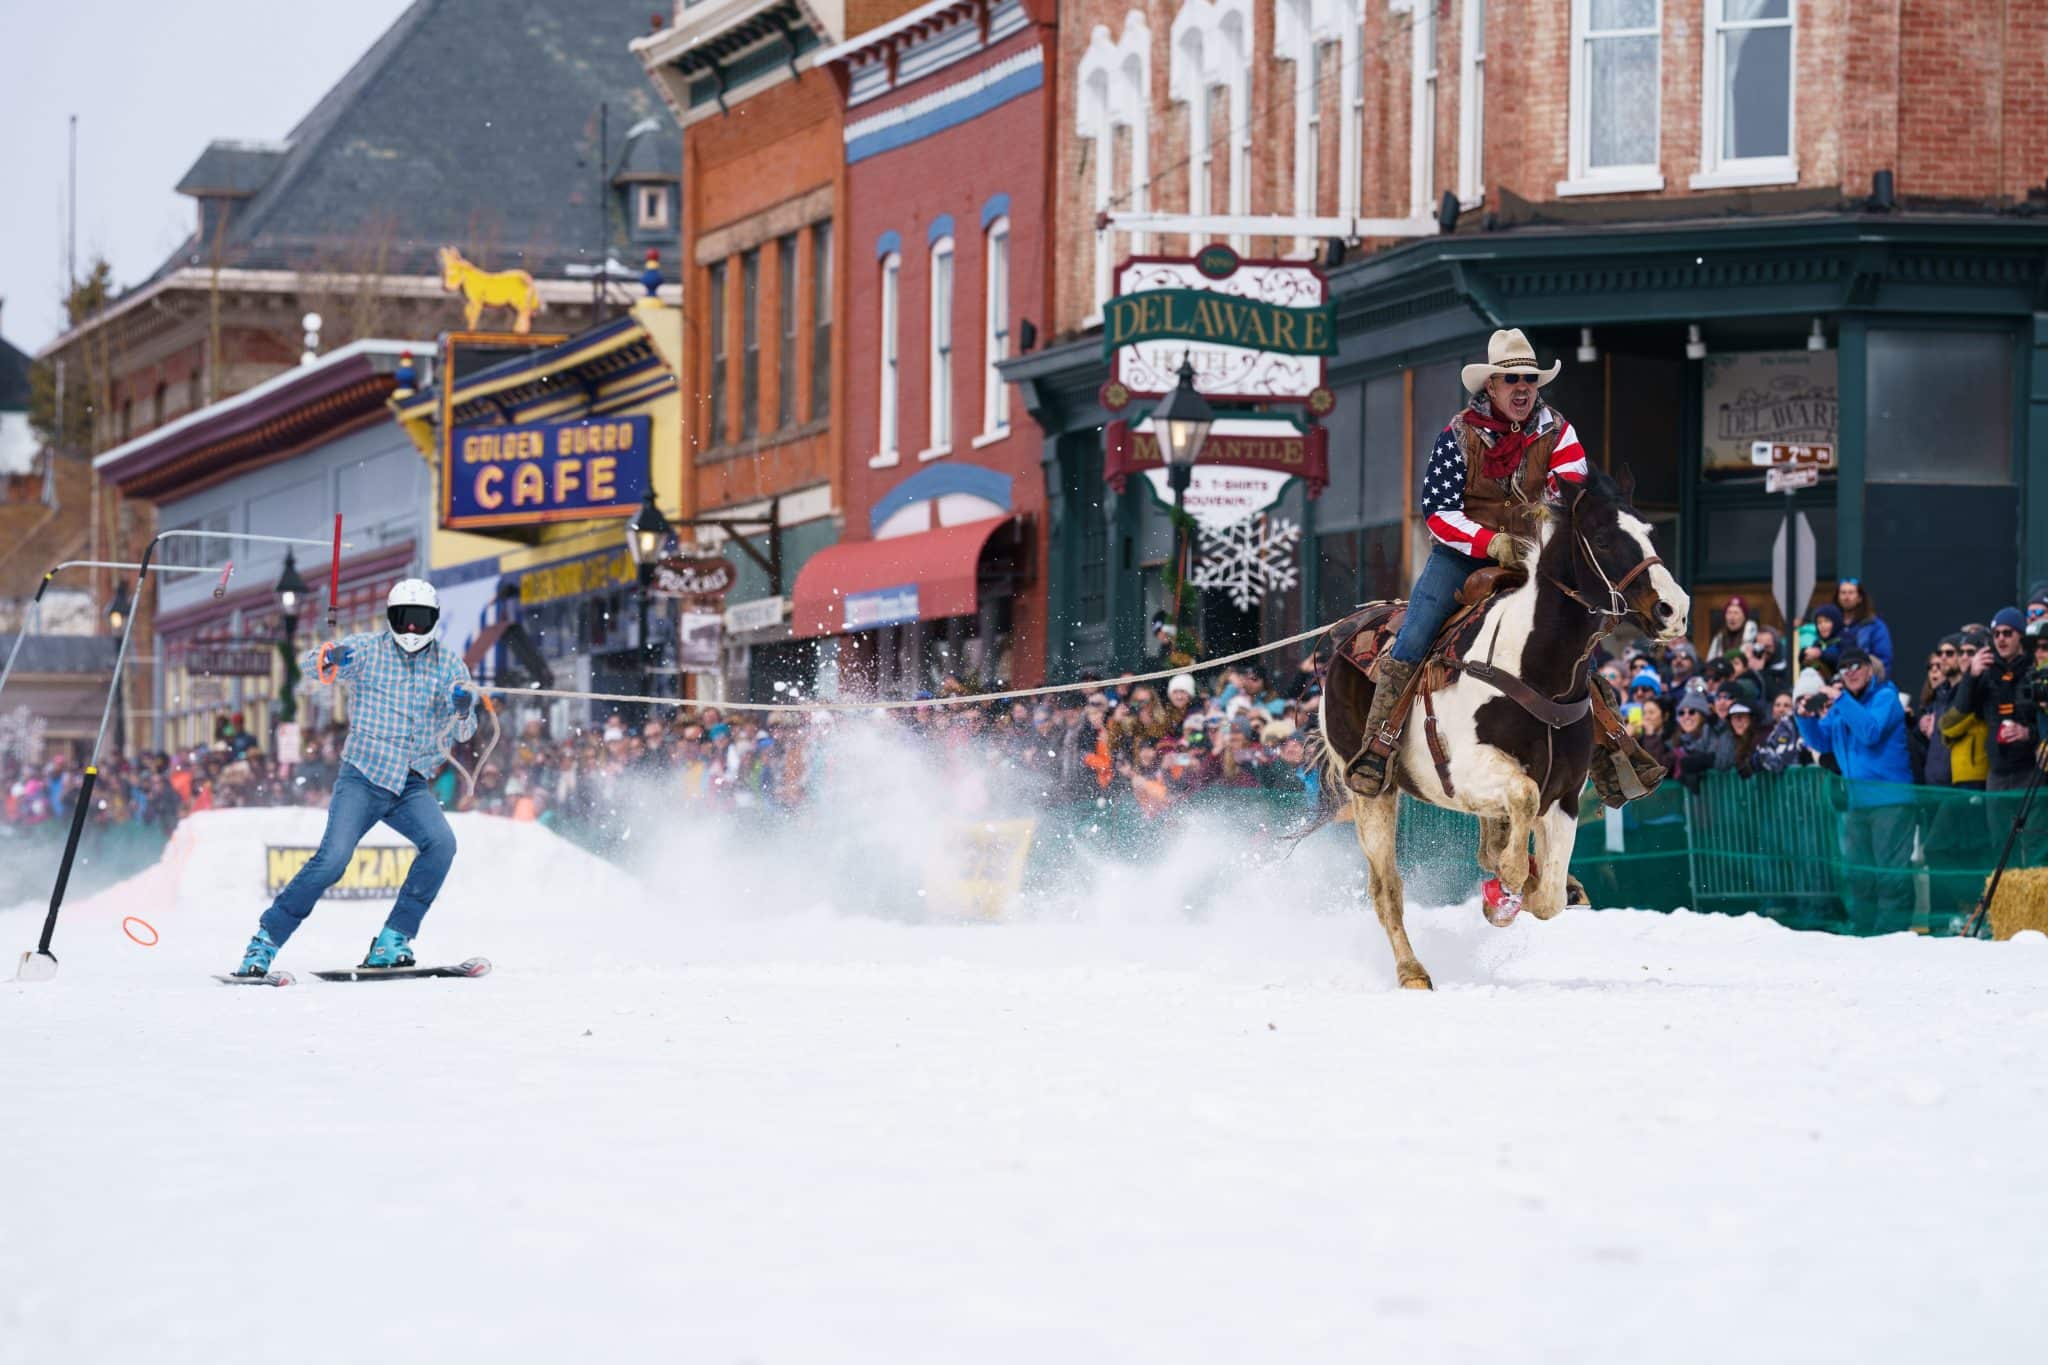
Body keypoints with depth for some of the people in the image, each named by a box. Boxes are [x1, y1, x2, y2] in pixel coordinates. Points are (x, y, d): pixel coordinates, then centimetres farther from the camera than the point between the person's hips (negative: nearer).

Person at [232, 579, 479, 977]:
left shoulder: (448, 664, 7)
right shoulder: (368, 650, 0)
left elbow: (461, 732, 4)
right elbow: (310, 663, -10)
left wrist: (462, 709, -21)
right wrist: (326, 661, -35)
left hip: (412, 785, 3)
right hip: (362, 779, -3)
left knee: (441, 843, -23)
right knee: (333, 858, -20)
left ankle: (391, 943, -15)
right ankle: (265, 940, -7)